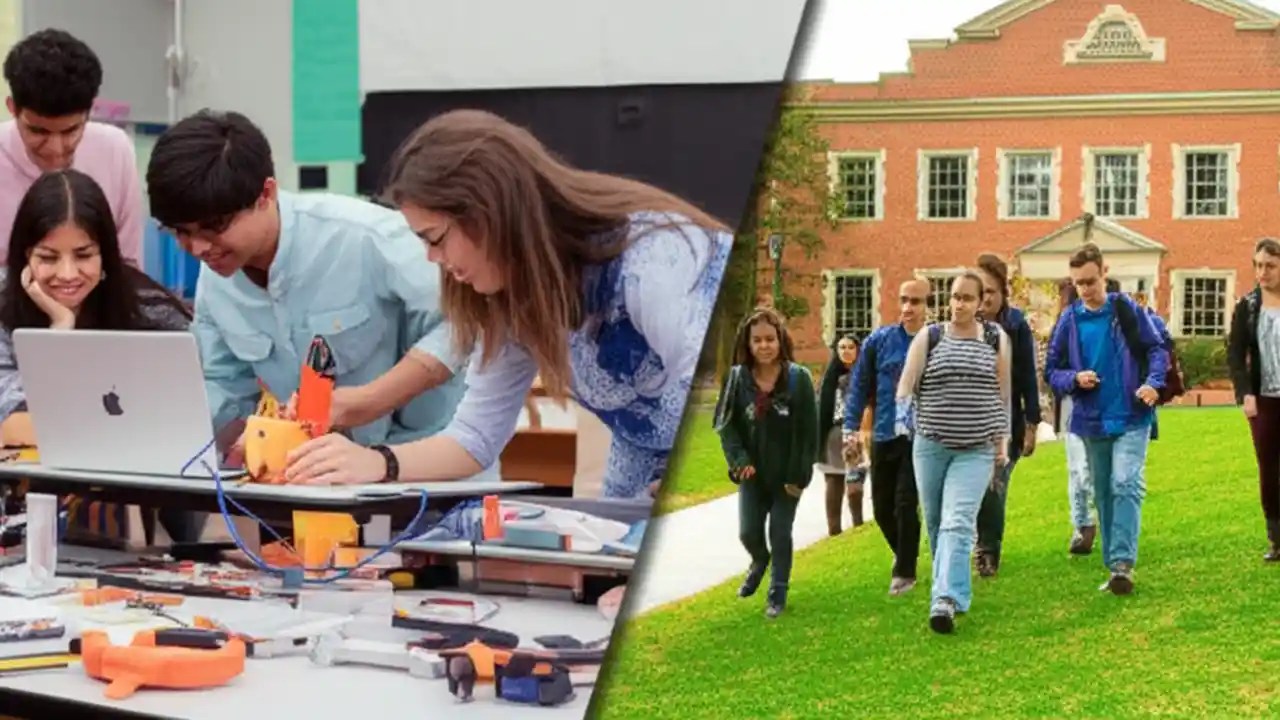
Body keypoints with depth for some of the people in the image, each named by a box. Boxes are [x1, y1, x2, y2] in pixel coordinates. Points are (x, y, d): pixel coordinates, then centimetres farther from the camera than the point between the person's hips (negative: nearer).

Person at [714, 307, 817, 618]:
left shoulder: (798, 377, -12)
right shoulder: (737, 377, -6)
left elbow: (808, 431, -10)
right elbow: (725, 423, -2)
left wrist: (798, 474, -12)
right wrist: (738, 459, -15)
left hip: (786, 473, -2)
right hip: (752, 473, 2)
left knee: (780, 533, 6)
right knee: (748, 532, 6)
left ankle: (778, 592, 24)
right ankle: (759, 562, 41)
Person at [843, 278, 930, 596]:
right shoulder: (879, 341, 0)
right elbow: (860, 387, 5)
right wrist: (851, 428, -1)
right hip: (884, 438, 3)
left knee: (906, 503, -10)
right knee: (882, 508, 11)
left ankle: (905, 571, 6)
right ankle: (904, 554, 37)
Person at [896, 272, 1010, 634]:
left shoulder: (996, 339, 4)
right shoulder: (928, 338, 1)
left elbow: (1003, 392, 10)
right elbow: (907, 383, -1)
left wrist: (1002, 442, 10)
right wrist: (903, 414, -20)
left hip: (977, 449, -1)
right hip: (931, 445, 2)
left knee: (958, 523, -15)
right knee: (936, 522, 11)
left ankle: (946, 600, -24)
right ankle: (955, 590, 32)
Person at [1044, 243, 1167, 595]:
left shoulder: (1127, 310, -3)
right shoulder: (1069, 320, 3)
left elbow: (1156, 349, 0)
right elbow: (1051, 371, 8)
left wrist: (1153, 382, -18)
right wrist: (1074, 379, -13)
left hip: (1131, 418, -3)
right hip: (1092, 421, 3)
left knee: (1126, 485, -17)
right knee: (1103, 494, 10)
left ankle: (1123, 564, -19)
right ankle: (1114, 566, 18)